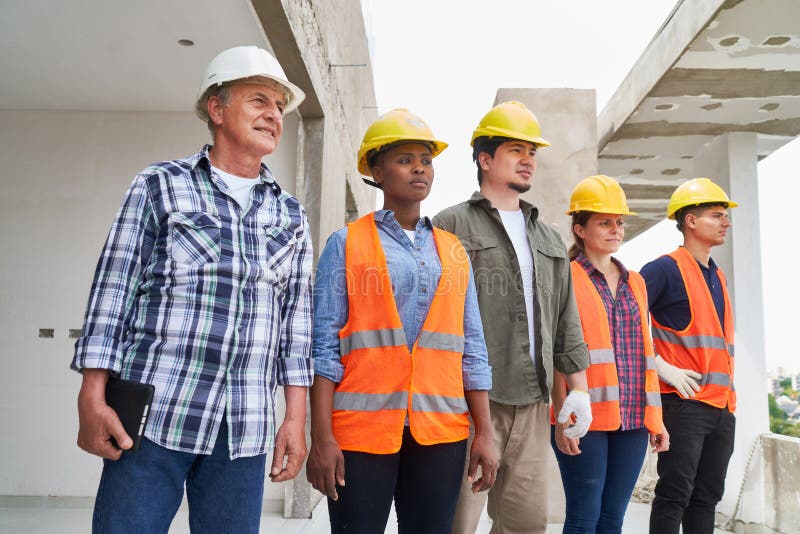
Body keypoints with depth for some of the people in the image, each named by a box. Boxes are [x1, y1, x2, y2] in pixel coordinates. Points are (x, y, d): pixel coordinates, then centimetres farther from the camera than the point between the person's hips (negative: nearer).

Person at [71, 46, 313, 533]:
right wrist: (92, 398, -5)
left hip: (245, 429, 3)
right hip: (153, 417, -2)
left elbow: (297, 317, 10)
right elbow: (114, 291, 1)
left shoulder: (291, 215, 12)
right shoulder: (160, 186, 5)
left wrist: (296, 418, 5)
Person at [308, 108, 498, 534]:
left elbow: (472, 350, 11)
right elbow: (324, 345, -3)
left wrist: (485, 434, 6)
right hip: (362, 427, -3)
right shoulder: (347, 244, 2)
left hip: (441, 432, 4)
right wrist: (321, 436, -9)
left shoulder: (453, 251, 13)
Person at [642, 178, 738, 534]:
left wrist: (729, 397, 18)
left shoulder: (716, 276, 17)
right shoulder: (666, 269, -8)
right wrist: (662, 368, -18)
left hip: (722, 406, 8)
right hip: (684, 401, -8)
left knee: (706, 497, 13)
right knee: (674, 495, -4)